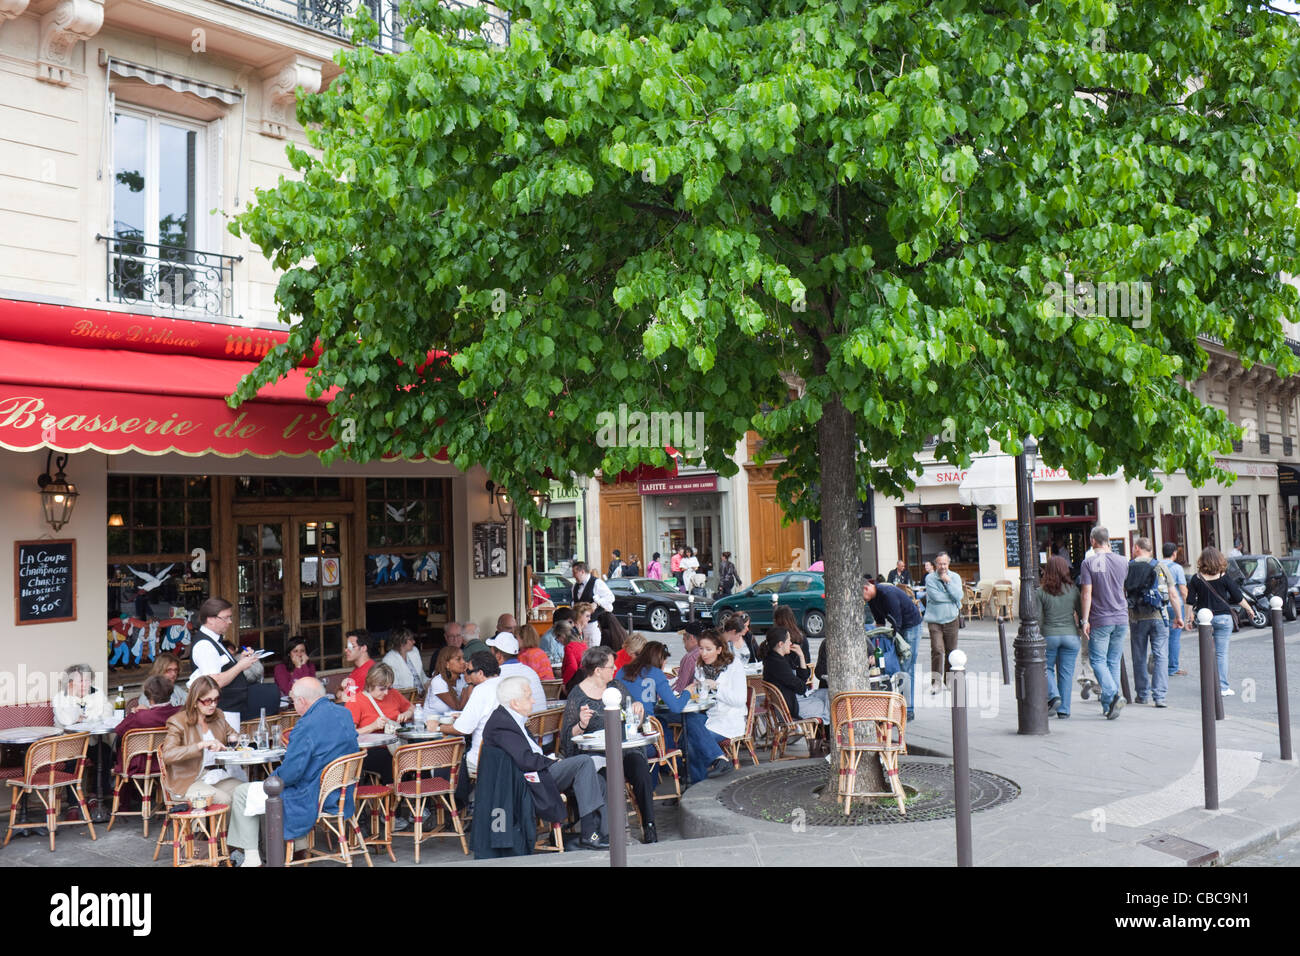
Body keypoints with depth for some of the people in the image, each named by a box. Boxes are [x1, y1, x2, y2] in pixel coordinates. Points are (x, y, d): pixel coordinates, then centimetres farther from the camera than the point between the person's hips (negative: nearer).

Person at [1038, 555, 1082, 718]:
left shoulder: (1041, 592, -6)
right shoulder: (1073, 590, -1)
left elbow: (1038, 618, -5)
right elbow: (1081, 614, 2)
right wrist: (1081, 627, 20)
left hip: (1049, 636, -1)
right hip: (1070, 635, 1)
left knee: (1047, 668, 17)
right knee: (1066, 672, 7)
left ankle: (1053, 696, -5)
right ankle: (1064, 710, 9)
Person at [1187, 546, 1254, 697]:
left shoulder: (1196, 579, -1)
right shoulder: (1224, 578, -5)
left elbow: (1190, 601, 0)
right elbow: (1238, 598, 1)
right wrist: (1249, 609, 18)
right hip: (1223, 617, -1)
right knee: (1222, 653, 1)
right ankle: (1223, 687, 2)